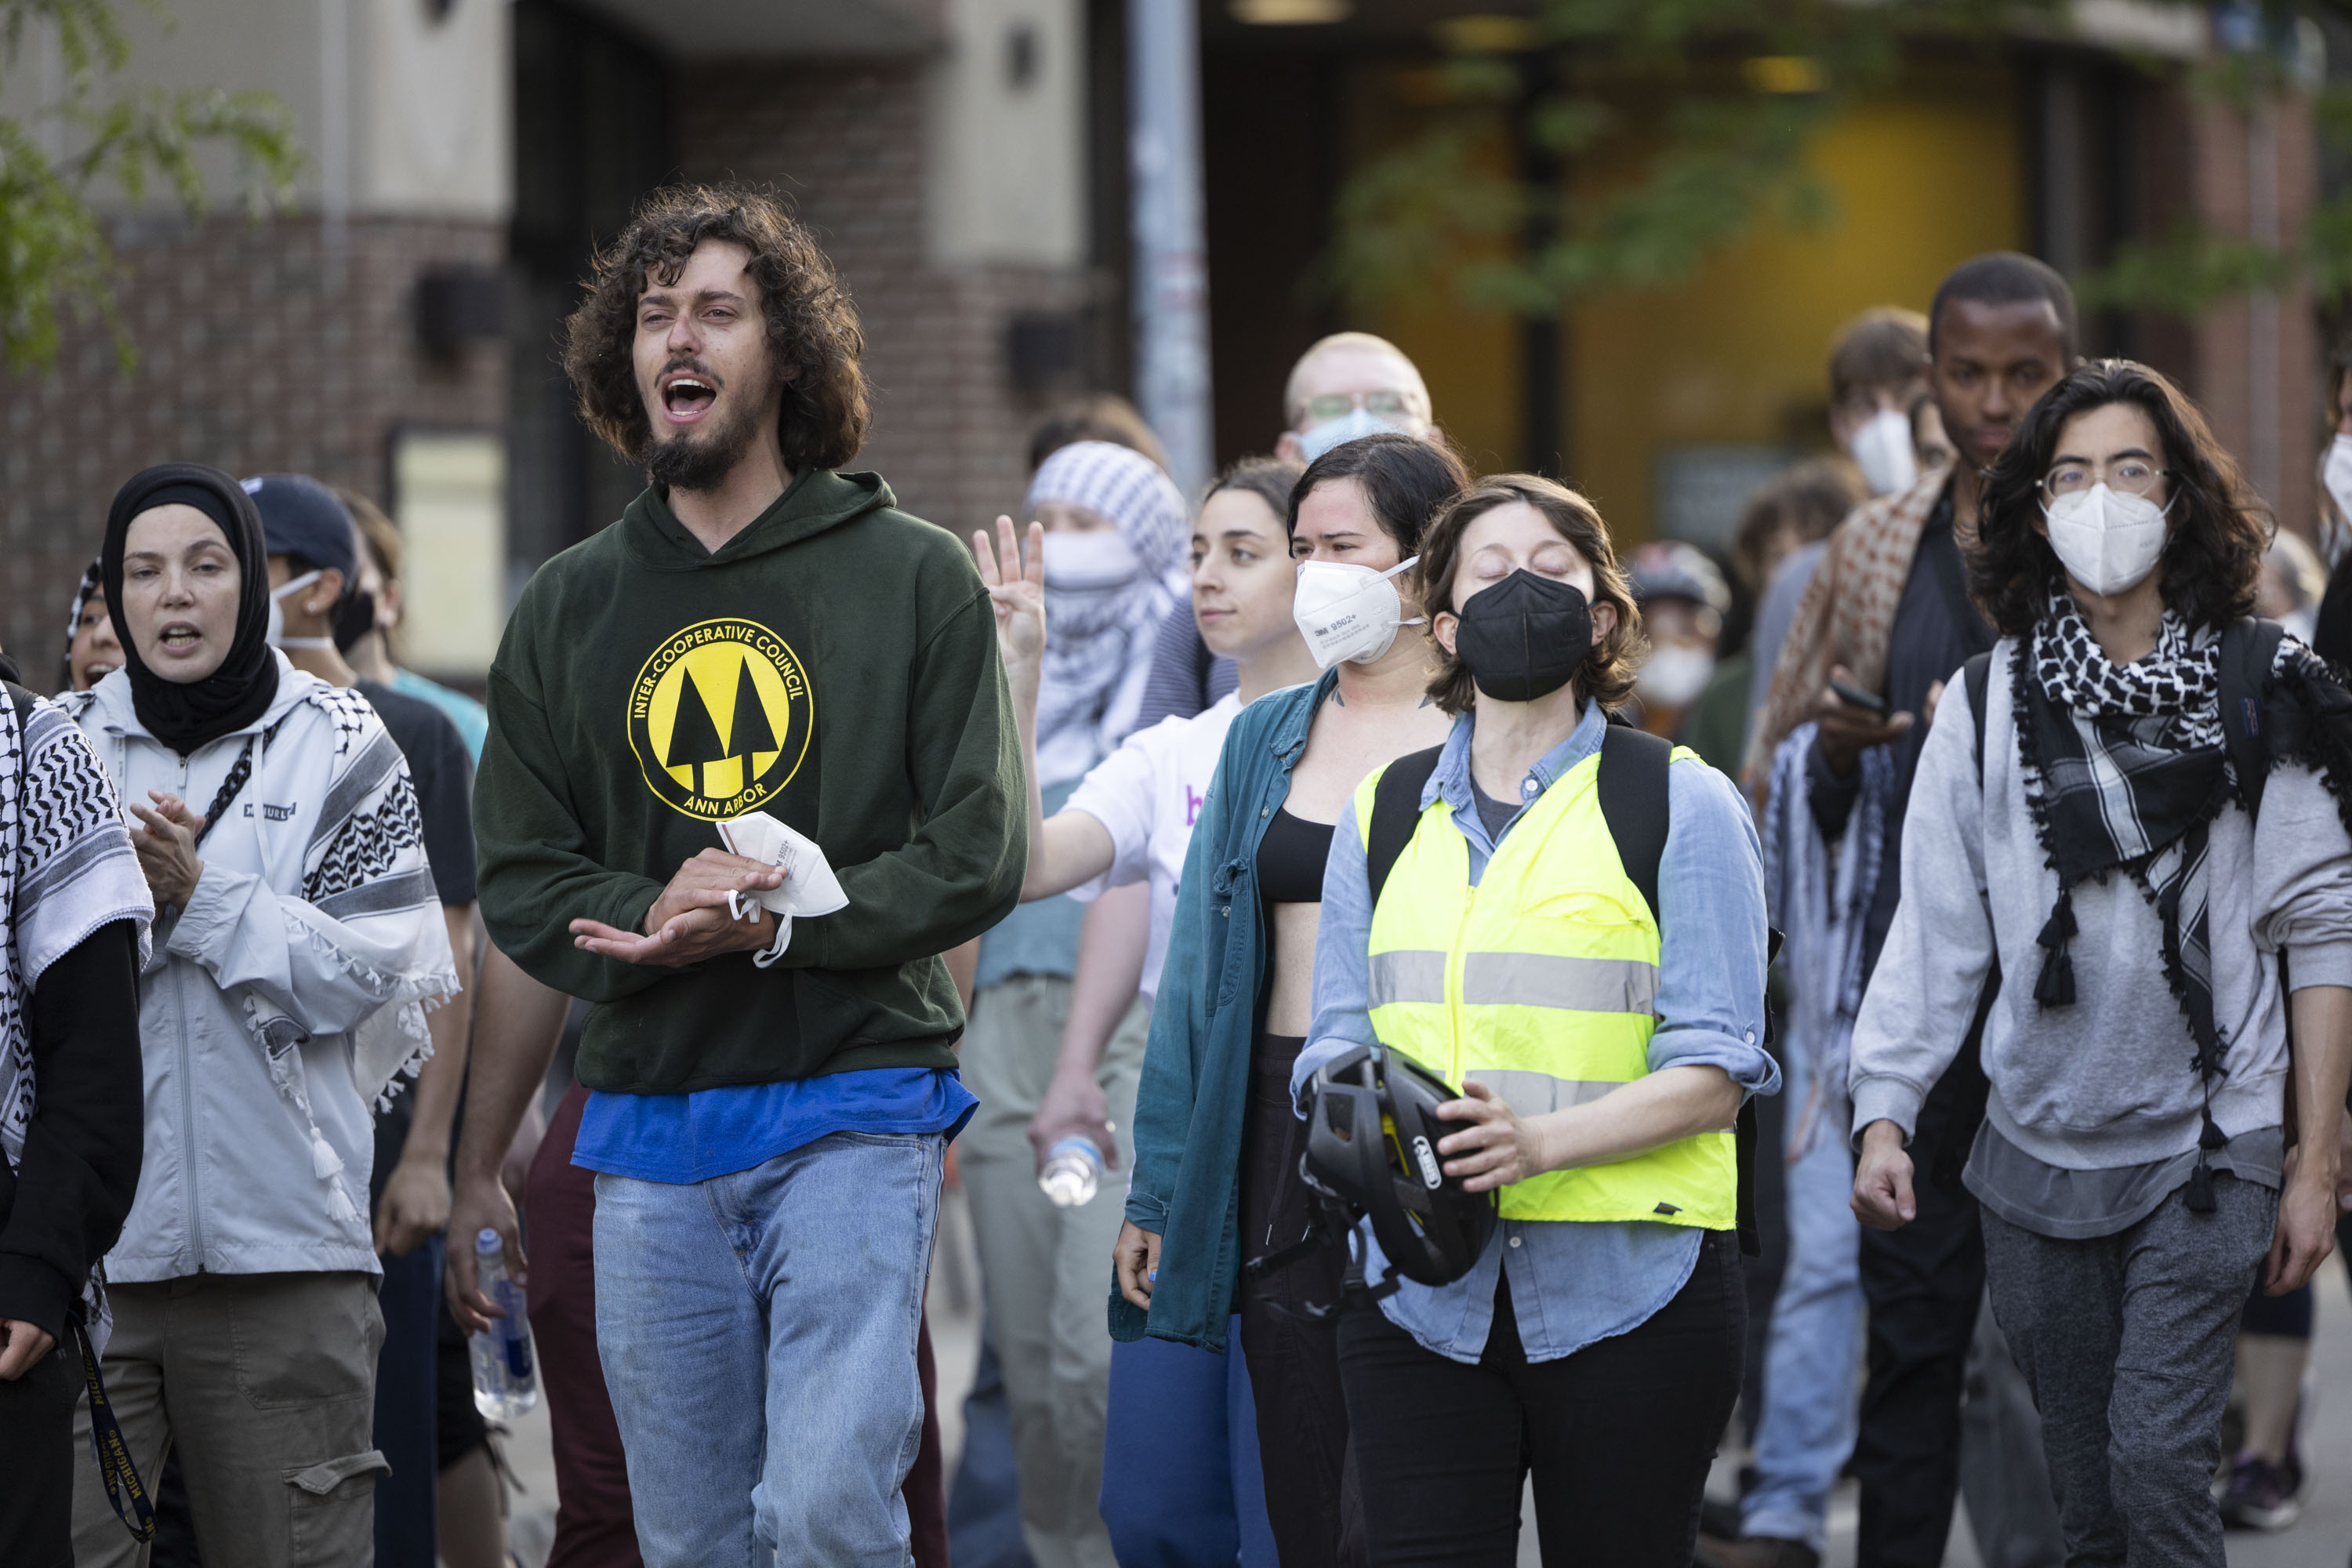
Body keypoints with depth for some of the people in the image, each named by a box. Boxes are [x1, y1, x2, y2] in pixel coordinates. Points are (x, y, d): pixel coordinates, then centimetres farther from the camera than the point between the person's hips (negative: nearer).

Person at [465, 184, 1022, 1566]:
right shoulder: (568, 608, 12)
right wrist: (646, 919, -12)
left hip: (854, 1108, -4)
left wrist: (775, 922, -17)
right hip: (649, 1126, 4)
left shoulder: (916, 580, 3)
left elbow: (978, 858, -3)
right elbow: (518, 879, 10)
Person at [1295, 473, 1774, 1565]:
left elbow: (1714, 1071, -4)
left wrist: (1540, 1142, -21)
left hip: (1625, 1289, -2)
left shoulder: (1681, 804, 4)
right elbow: (1336, 1044, 13)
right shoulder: (1383, 815, 16)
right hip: (1419, 1284, 3)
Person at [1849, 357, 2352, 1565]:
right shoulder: (1985, 707, 4)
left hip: (2207, 1149, -2)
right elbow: (1936, 931, 4)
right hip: (2038, 1151, 2)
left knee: (2155, 1458, -14)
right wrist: (1882, 1112, -8)